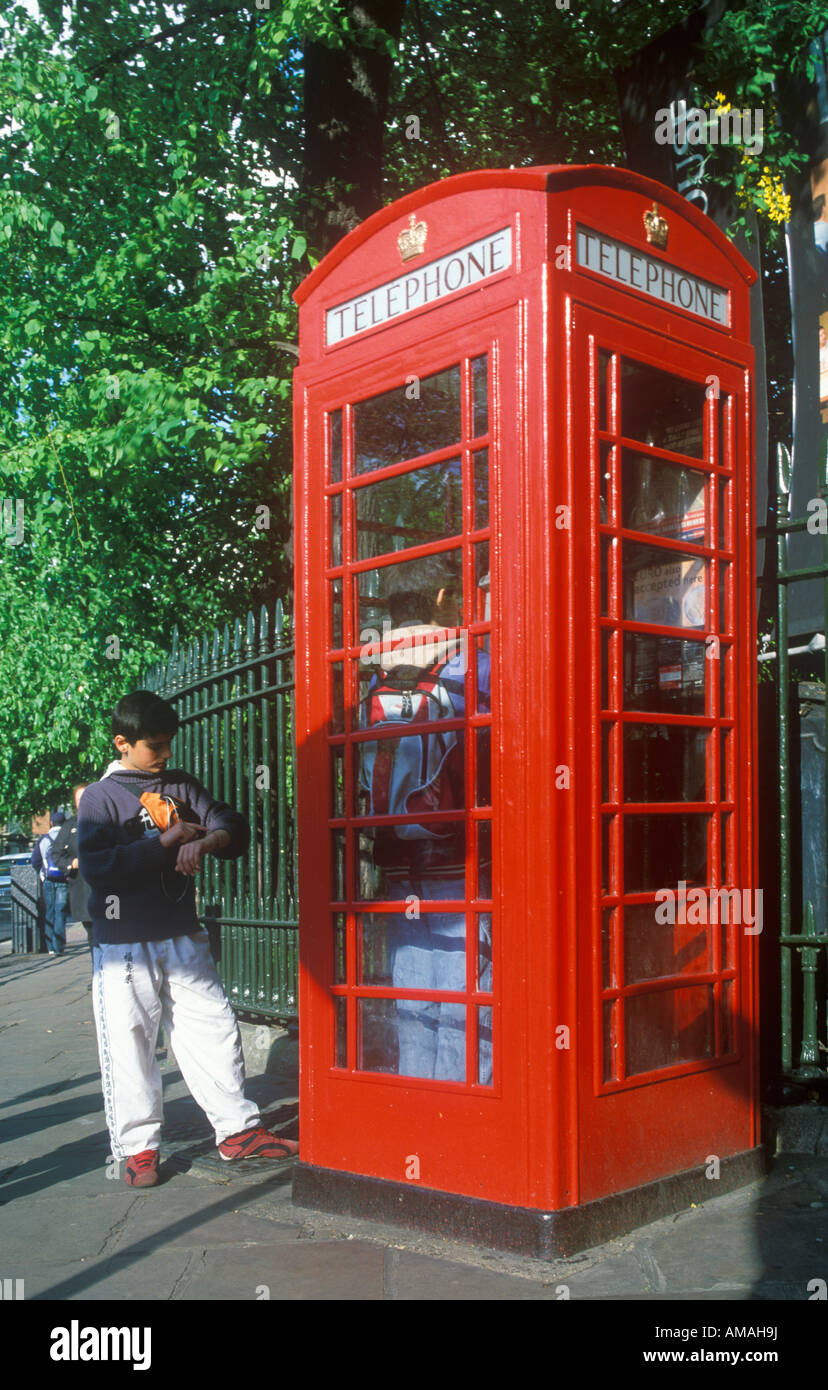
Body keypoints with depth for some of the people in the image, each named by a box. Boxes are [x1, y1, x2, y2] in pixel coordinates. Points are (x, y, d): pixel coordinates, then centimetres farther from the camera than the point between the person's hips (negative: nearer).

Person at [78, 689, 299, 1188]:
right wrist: (164, 843, -14)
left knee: (216, 1029, 4)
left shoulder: (182, 787, 10)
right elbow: (97, 867, -16)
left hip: (183, 938, 4)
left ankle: (238, 1130, 15)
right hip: (124, 945, -4)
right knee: (130, 1047, 2)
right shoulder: (100, 797, -3)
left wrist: (205, 841, -20)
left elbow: (235, 827, 2)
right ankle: (139, 1147, 15)